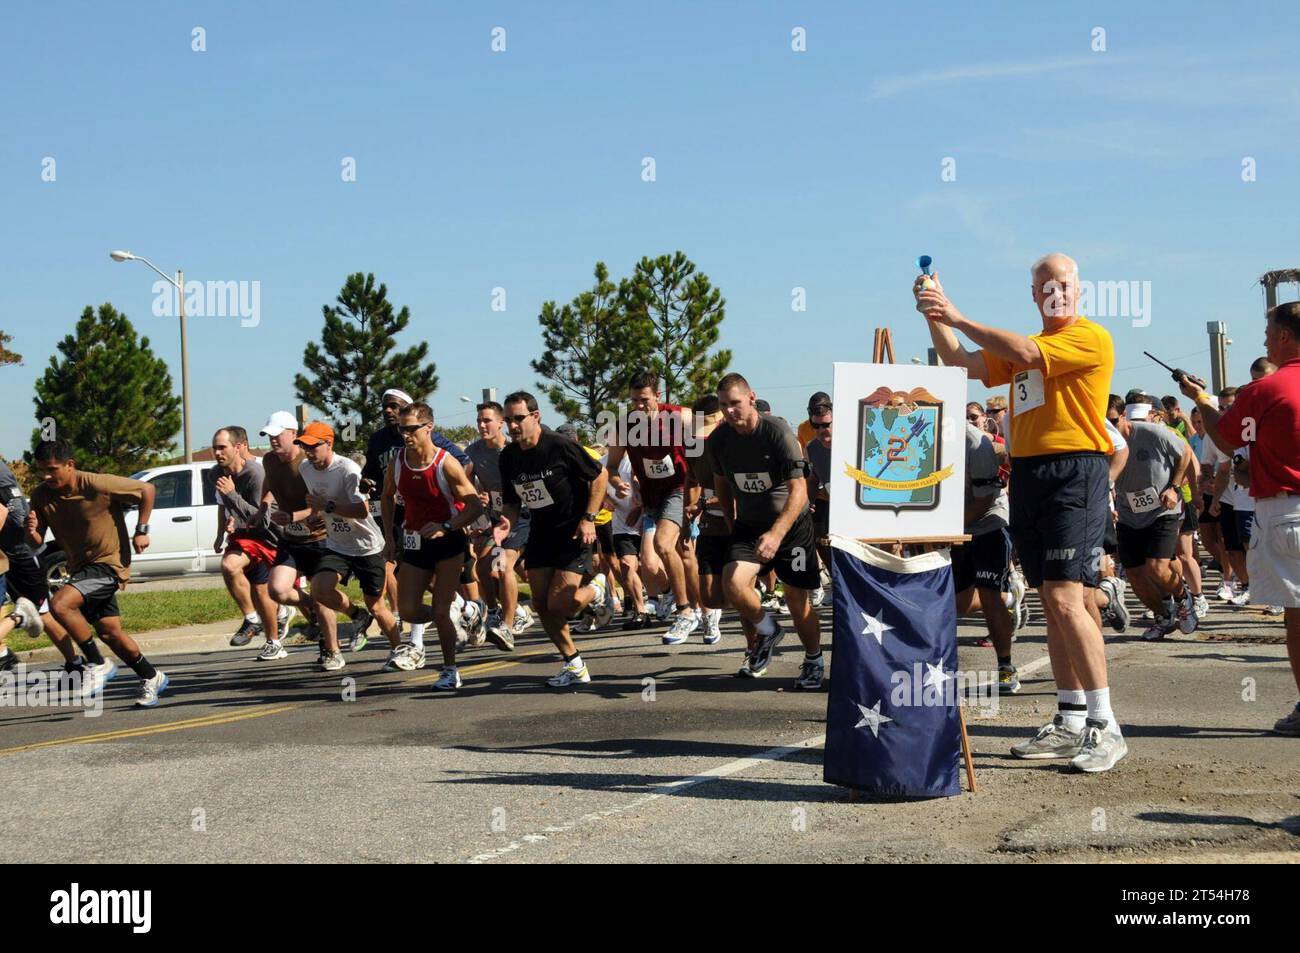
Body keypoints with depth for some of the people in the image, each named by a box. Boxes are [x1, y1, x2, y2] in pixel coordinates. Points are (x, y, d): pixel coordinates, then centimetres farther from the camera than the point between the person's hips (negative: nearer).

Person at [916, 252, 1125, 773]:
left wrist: (958, 318, -12)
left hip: (1074, 473, -8)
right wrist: (934, 315, 6)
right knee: (1052, 602, 9)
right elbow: (961, 363, 20)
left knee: (1065, 597, -17)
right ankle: (1070, 724, 15)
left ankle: (1105, 726, -12)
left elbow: (1023, 352, -17)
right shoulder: (1024, 348, 22)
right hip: (1026, 474, 8)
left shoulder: (1091, 337, -4)